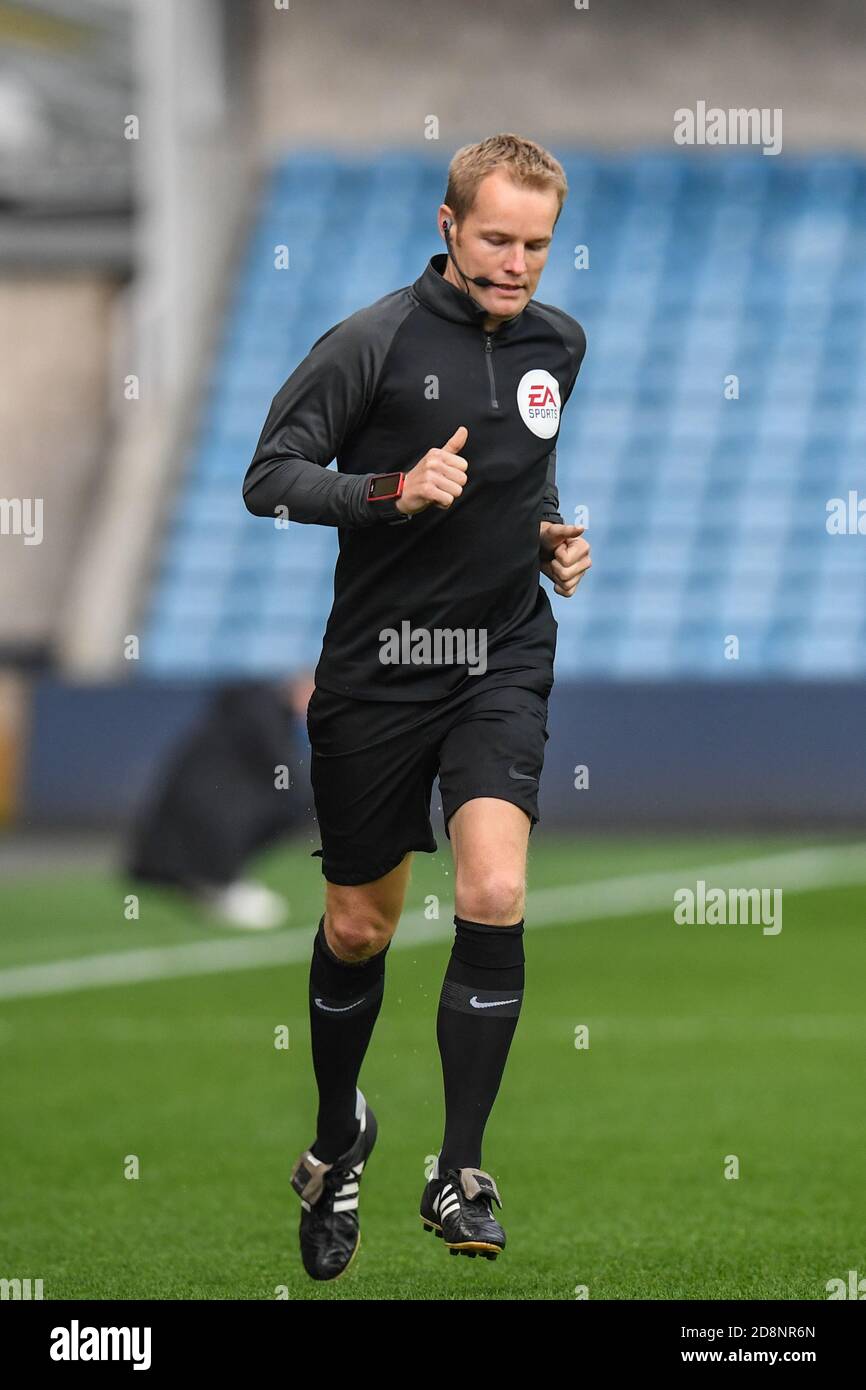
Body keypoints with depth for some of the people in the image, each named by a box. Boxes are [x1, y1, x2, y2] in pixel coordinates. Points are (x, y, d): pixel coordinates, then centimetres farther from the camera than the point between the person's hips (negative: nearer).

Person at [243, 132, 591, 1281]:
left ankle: (460, 1175, -12)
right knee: (359, 927, 10)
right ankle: (339, 1134, 37)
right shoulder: (374, 341, -11)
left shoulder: (557, 346, 6)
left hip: (503, 661, 2)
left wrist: (556, 539, 7)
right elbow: (270, 476, -10)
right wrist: (395, 491, -23)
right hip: (378, 666, -2)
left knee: (494, 895, -19)